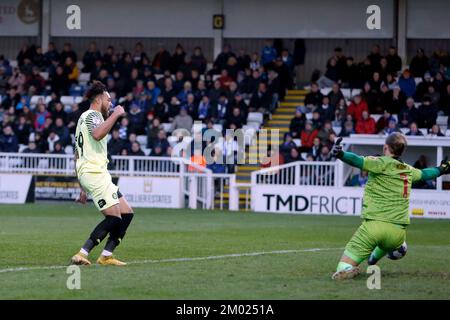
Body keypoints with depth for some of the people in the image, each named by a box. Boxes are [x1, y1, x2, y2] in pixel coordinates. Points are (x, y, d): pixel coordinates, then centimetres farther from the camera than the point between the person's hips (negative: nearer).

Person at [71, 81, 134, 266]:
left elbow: (78, 157, 29)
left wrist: (83, 188, 29)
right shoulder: (92, 115, -4)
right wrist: (115, 114, -18)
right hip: (95, 172, -10)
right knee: (114, 217, -16)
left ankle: (106, 256, 3)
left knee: (127, 213, 7)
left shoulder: (85, 118, 28)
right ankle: (82, 255, -19)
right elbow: (97, 134, -29)